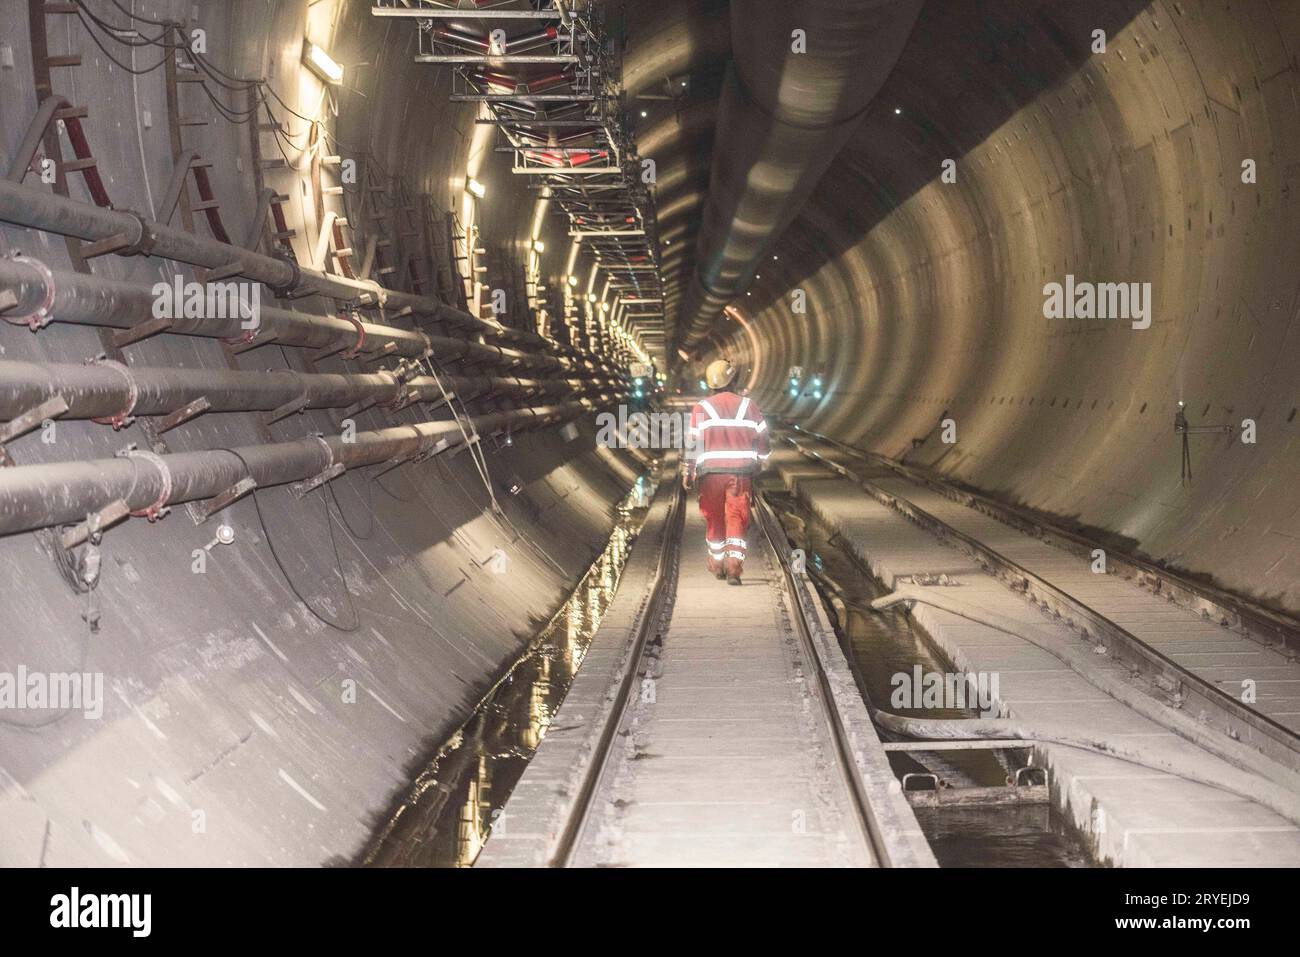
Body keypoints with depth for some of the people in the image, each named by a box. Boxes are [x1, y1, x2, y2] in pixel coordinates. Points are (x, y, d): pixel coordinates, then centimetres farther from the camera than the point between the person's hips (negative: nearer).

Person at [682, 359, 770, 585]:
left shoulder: (701, 408, -2)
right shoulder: (749, 406, 4)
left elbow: (694, 442, -3)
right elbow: (764, 440, 8)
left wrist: (689, 472, 6)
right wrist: (758, 463, 24)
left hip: (711, 472, 0)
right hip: (742, 473, 0)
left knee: (715, 520, 14)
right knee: (737, 520, 1)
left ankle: (717, 564, 27)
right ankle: (734, 563, -15)